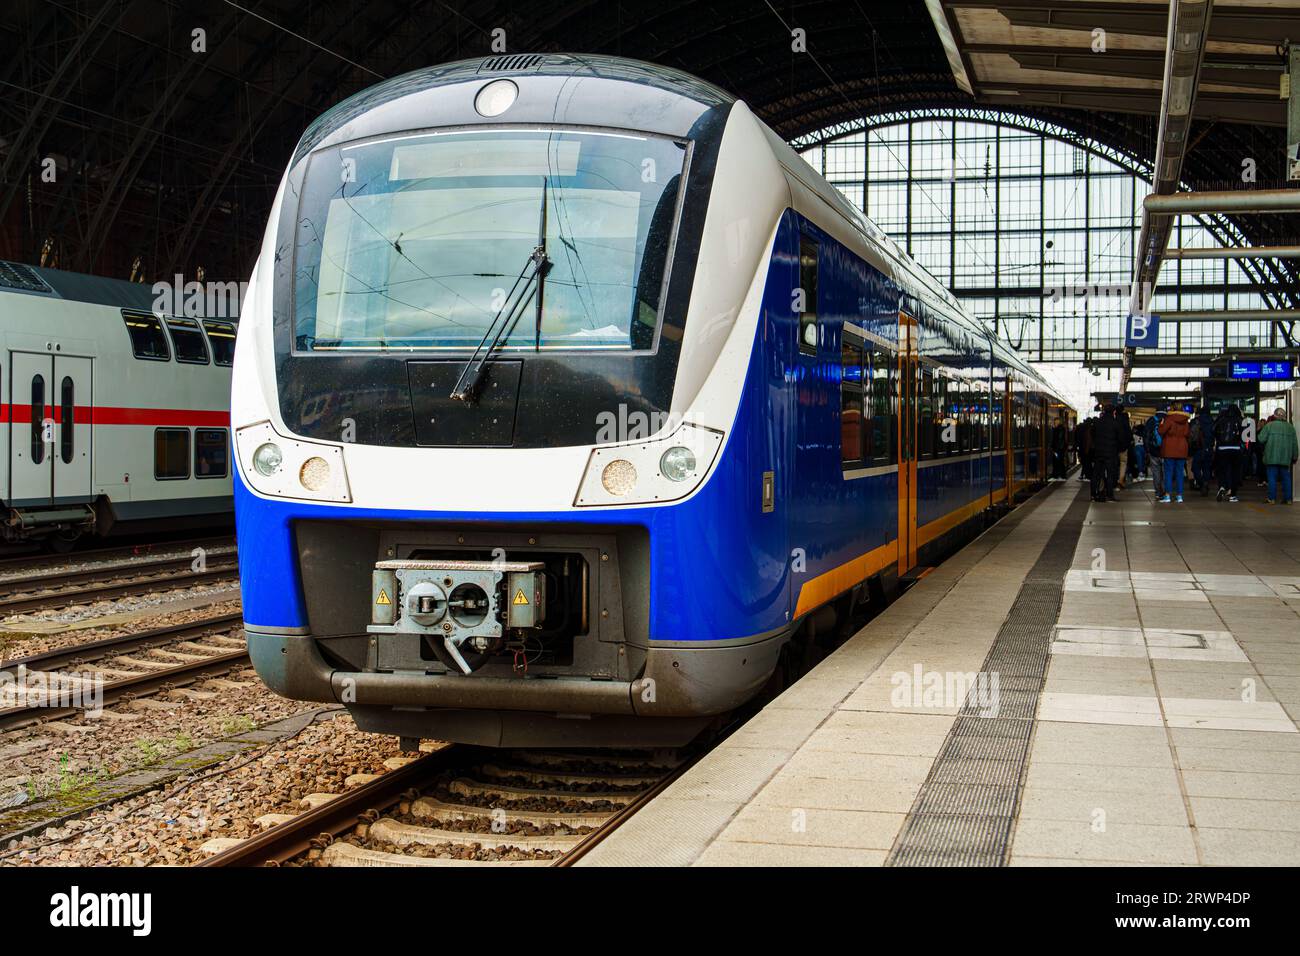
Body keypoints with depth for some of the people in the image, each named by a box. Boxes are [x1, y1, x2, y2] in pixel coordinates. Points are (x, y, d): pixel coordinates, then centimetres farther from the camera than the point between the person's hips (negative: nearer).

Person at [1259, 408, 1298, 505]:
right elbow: (1295, 444, 9)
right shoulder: (1290, 427, 7)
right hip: (1286, 458, 3)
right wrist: (1294, 457, 16)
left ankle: (1272, 498, 0)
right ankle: (1287, 499, 9)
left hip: (1272, 458, -3)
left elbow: (1261, 439, -10)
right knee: (1286, 478, 10)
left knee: (1272, 478, 1)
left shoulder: (1269, 425, -5)